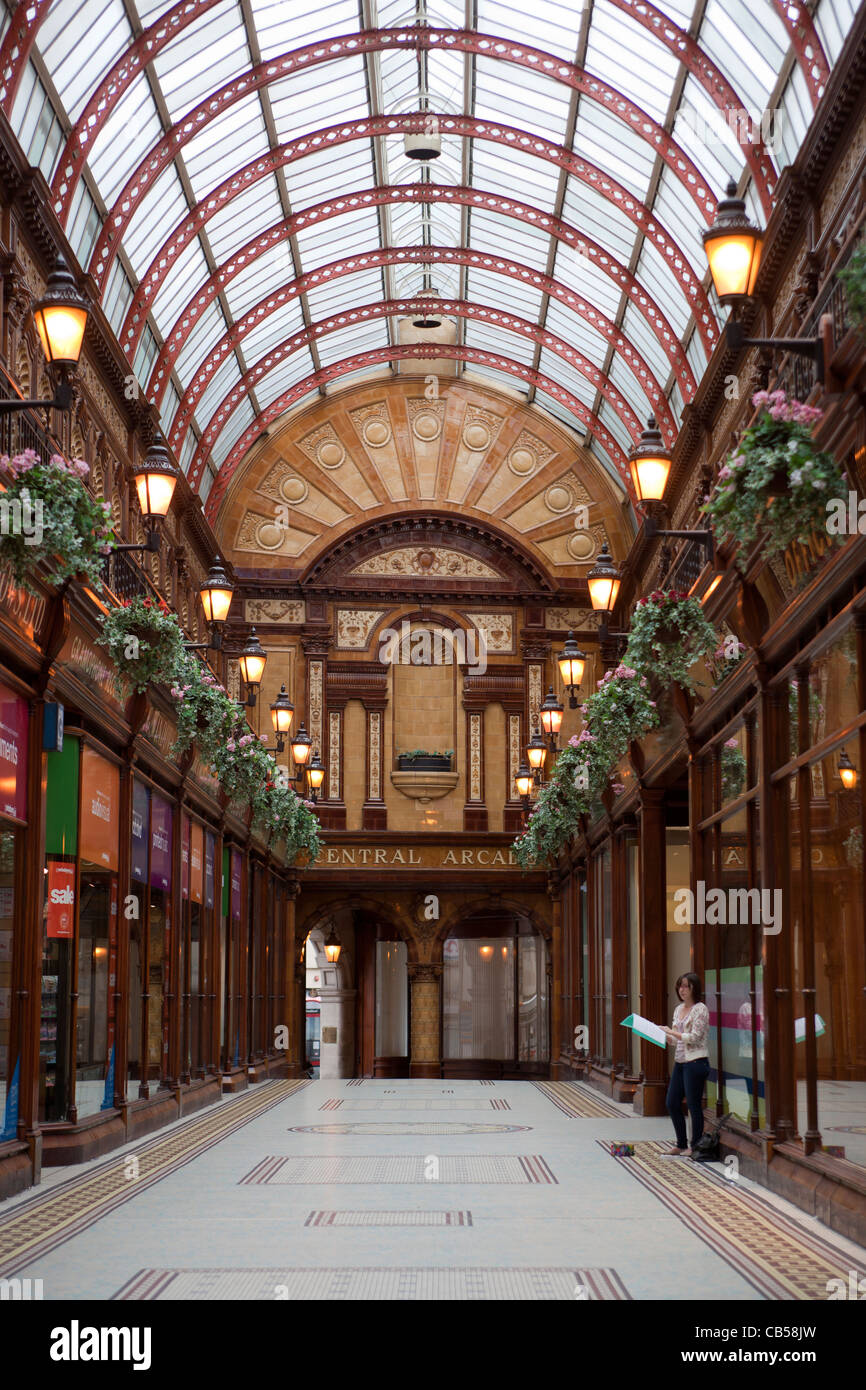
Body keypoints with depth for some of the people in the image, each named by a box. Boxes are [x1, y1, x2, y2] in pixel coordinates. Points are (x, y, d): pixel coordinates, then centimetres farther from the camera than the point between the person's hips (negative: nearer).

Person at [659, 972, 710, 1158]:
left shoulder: (700, 1009, -10)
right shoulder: (679, 1009, 14)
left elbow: (694, 1037, -16)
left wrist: (671, 1032, -15)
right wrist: (663, 1034, 1)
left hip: (695, 1061, -9)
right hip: (680, 1062, 9)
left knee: (694, 1105, -2)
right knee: (672, 1103, 9)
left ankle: (695, 1147, 8)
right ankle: (681, 1145, 21)